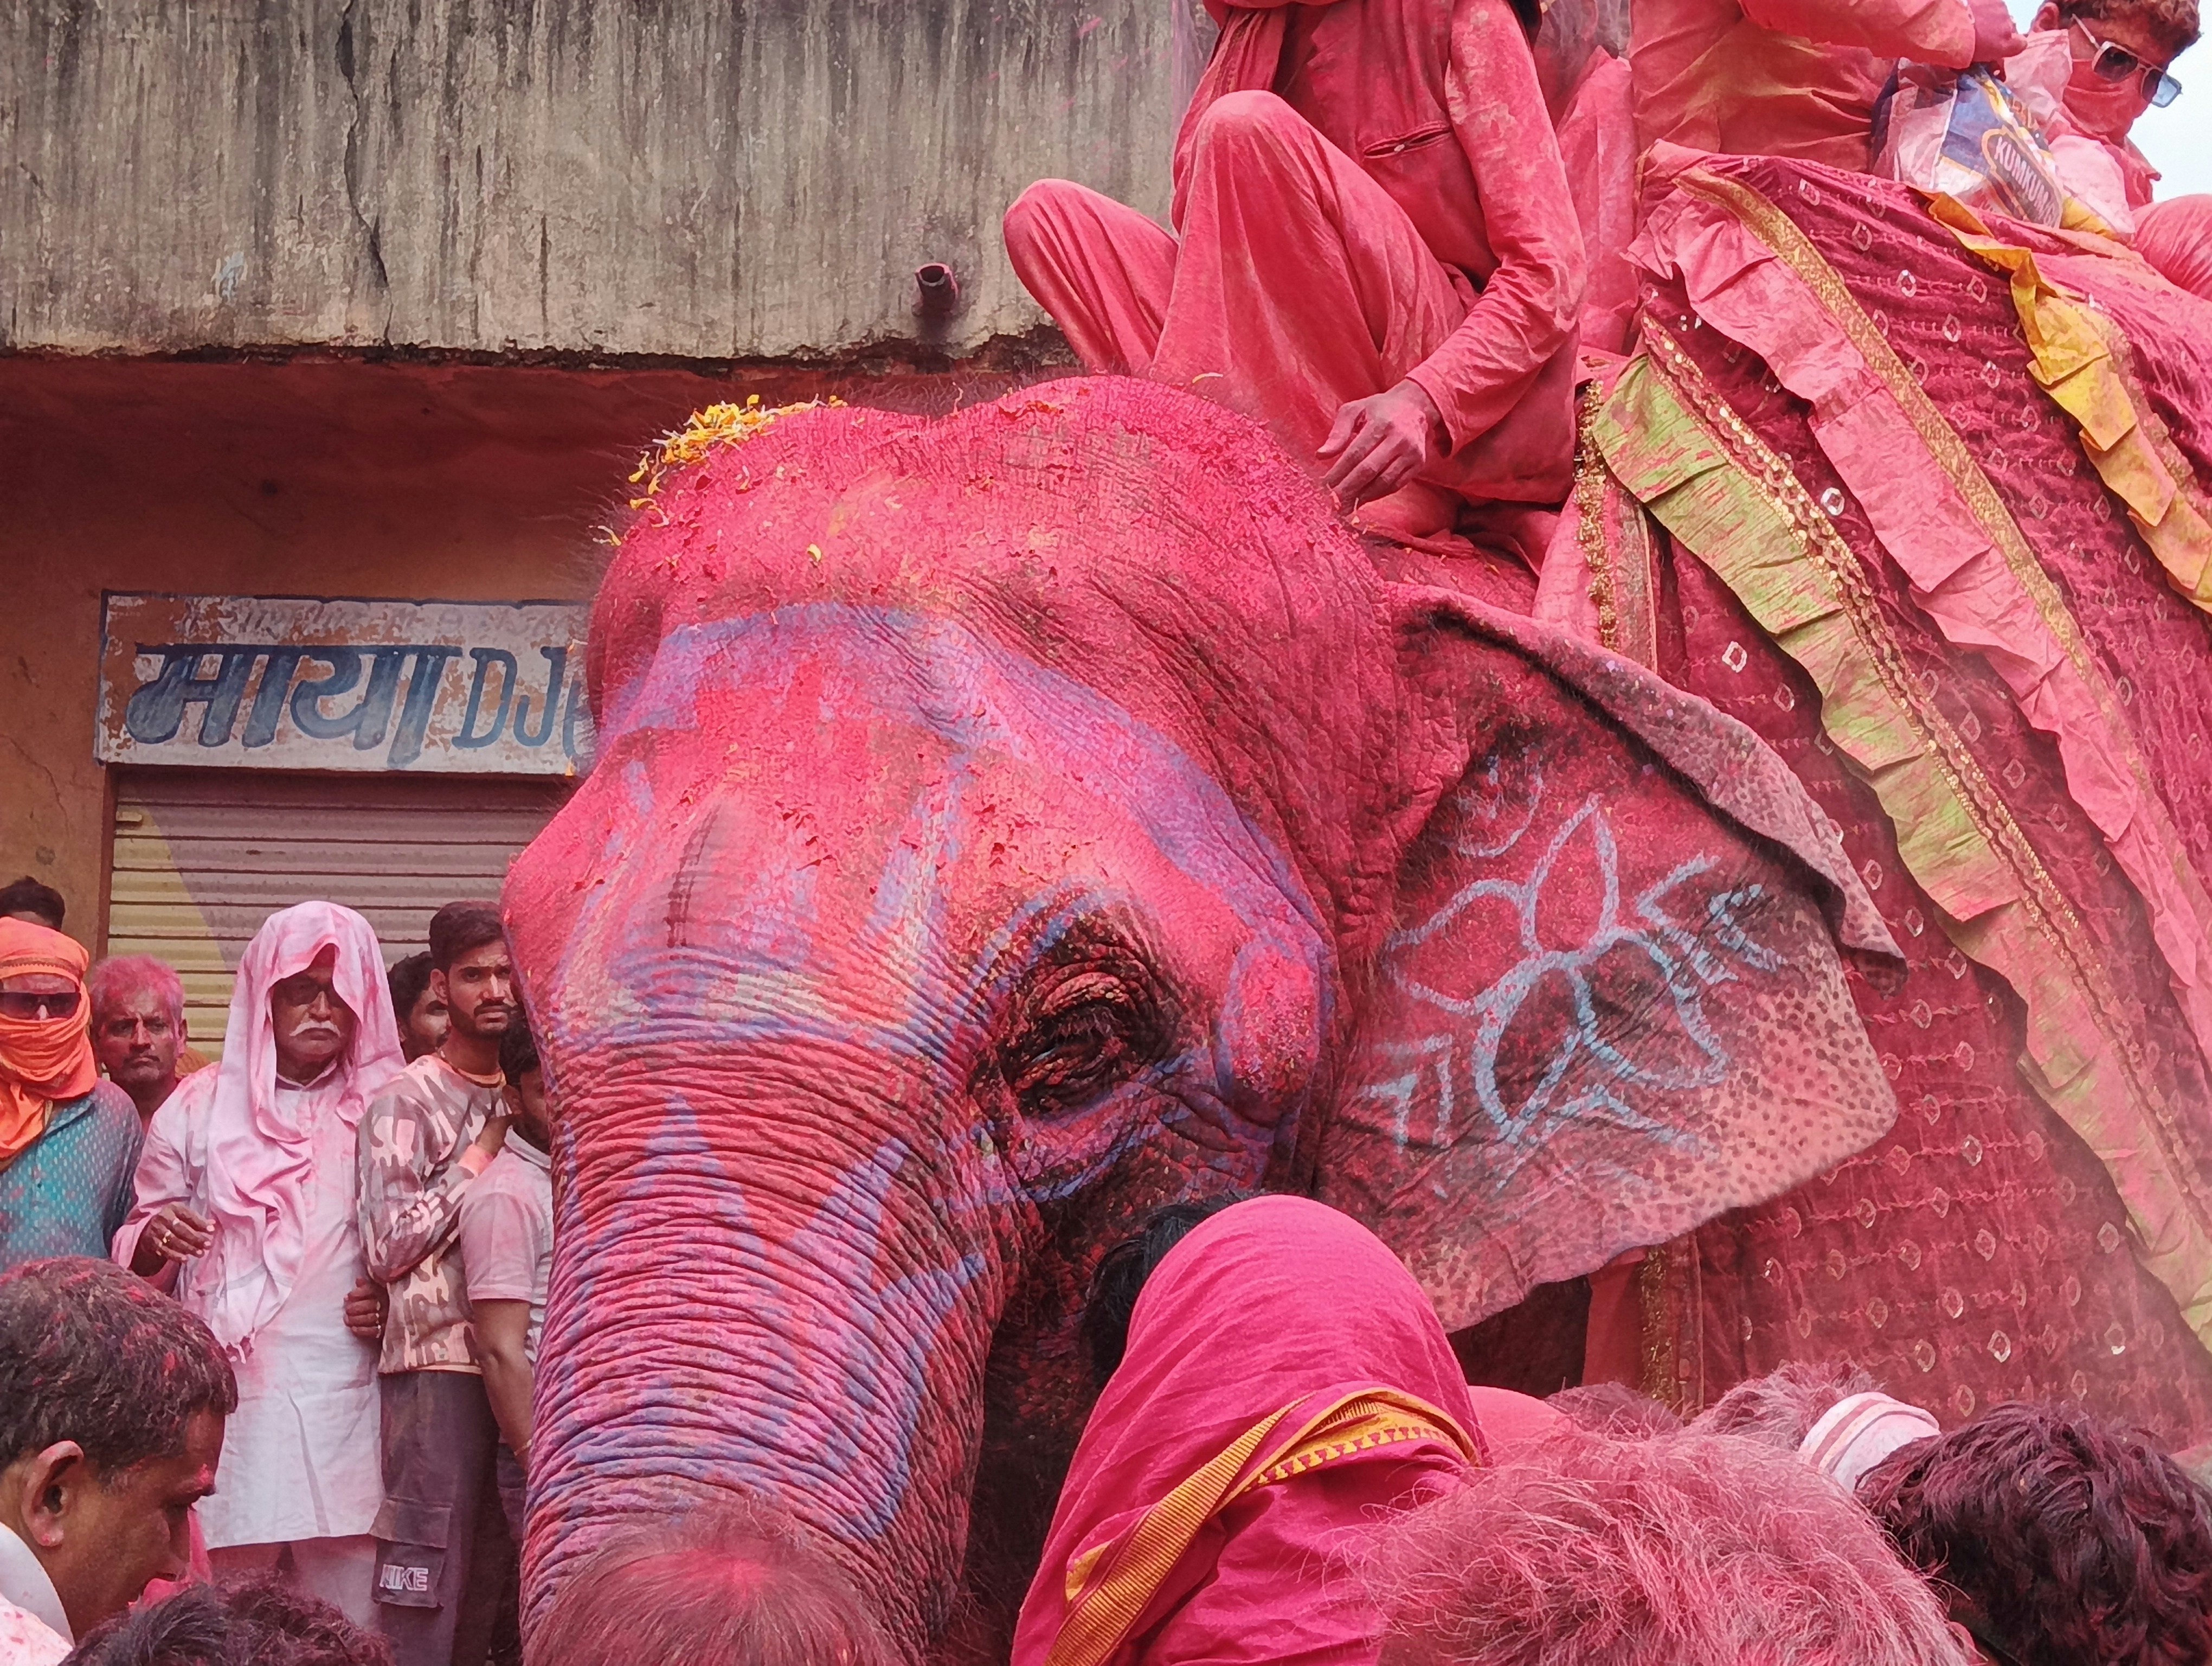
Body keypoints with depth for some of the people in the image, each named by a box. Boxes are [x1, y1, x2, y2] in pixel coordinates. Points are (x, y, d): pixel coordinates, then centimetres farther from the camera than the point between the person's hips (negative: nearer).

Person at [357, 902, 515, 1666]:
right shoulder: (407, 1101, -1)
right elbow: (389, 1247, -11)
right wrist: (482, 1158, -8)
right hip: (439, 1364, -5)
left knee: (500, 1591, 6)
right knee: (424, 1593, -7)